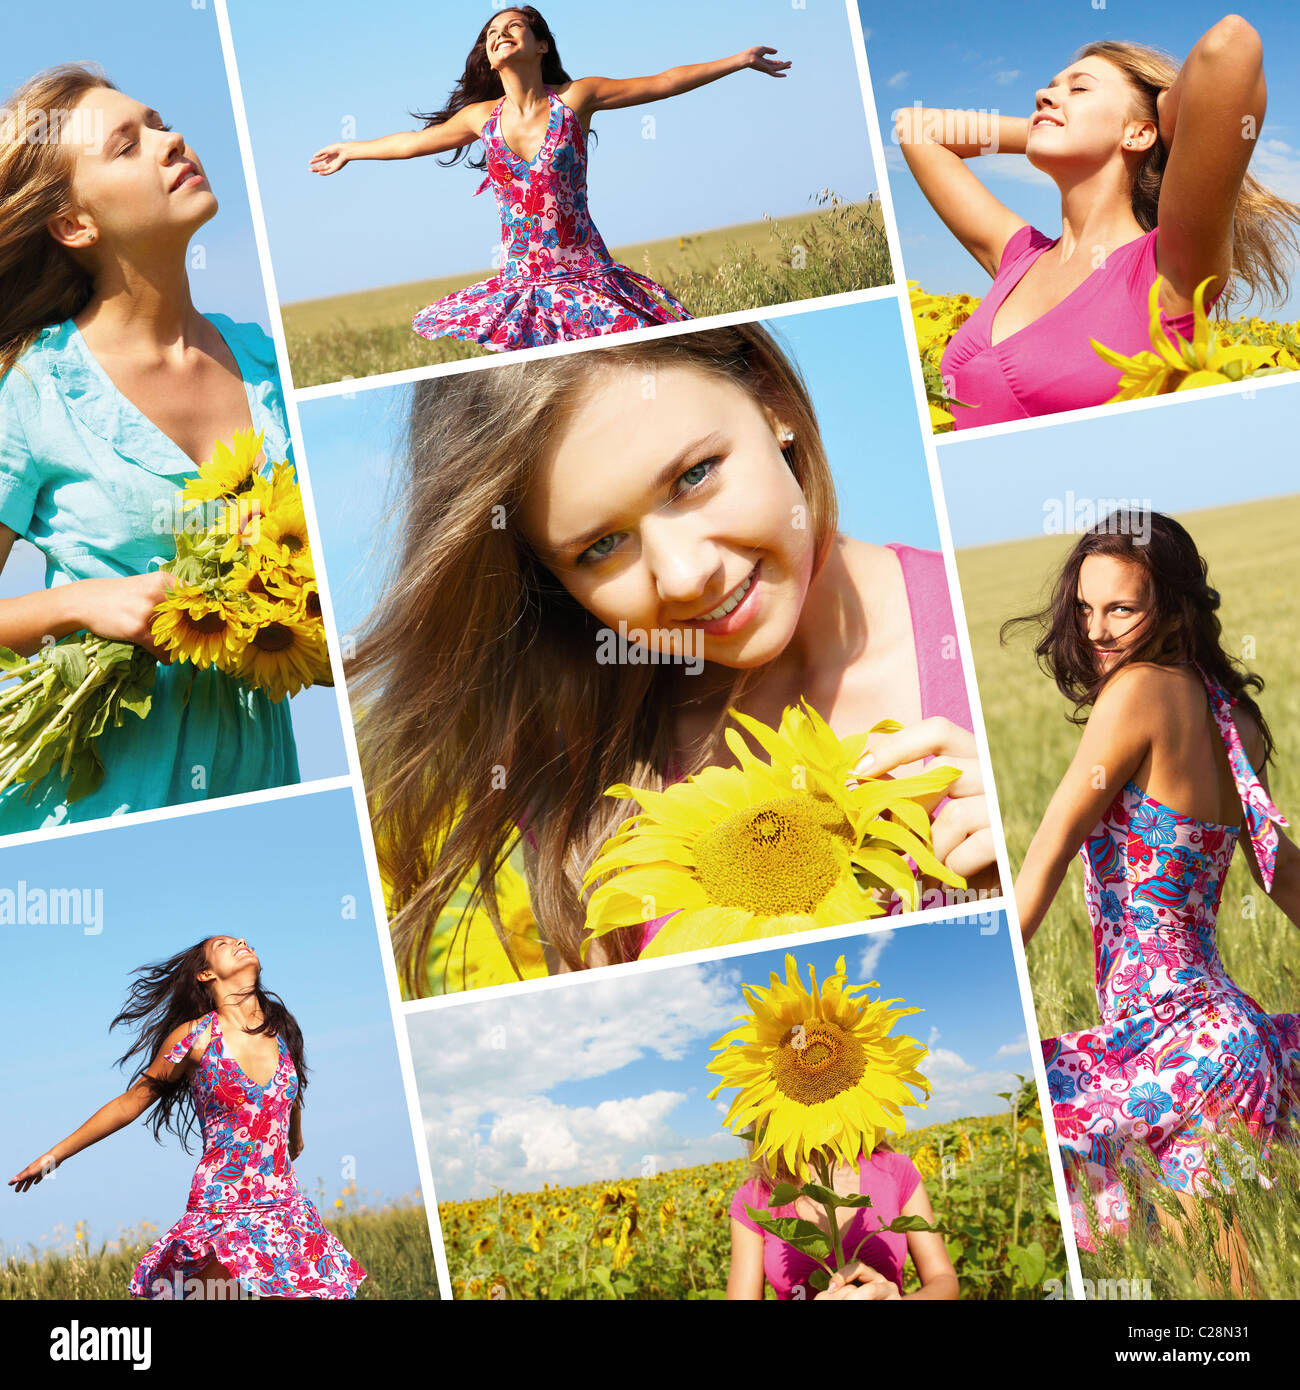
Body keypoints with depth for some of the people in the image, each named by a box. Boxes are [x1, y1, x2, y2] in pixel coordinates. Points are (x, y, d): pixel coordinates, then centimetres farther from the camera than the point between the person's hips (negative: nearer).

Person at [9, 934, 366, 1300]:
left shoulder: (282, 1029, 7)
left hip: (285, 1213, 4)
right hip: (219, 1214, -4)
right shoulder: (194, 1037, -5)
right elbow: (129, 1103, 7)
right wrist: (55, 1154, 13)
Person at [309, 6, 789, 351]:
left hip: (583, 278, -3)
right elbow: (413, 141, 24)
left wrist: (740, 60, 5)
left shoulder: (575, 99, -1)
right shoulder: (482, 116, 7)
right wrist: (351, 150, 37)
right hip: (517, 284, 3)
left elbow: (662, 83, 3)